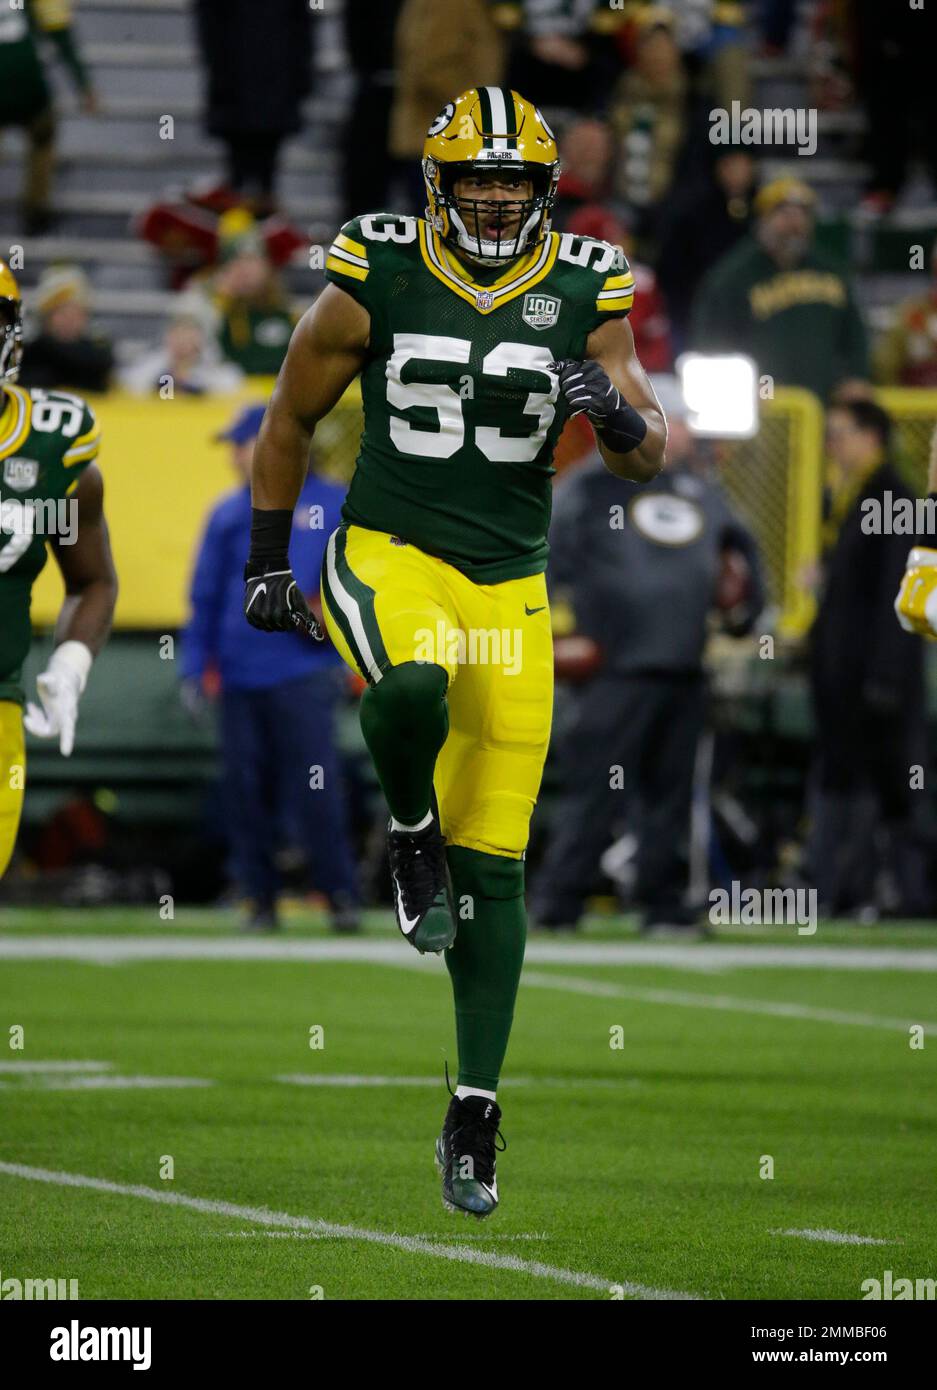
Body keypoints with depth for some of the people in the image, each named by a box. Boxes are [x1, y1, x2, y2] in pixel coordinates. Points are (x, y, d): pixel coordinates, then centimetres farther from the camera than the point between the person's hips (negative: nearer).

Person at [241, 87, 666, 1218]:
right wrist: (266, 562, 8)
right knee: (411, 690, -39)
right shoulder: (374, 283, -4)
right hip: (388, 557, -2)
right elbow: (289, 419, 8)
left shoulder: (583, 296, 1)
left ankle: (475, 1116, 8)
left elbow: (648, 458, 1)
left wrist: (619, 413, -22)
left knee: (496, 867, 1)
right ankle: (411, 837, -4)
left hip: (510, 585, 2)